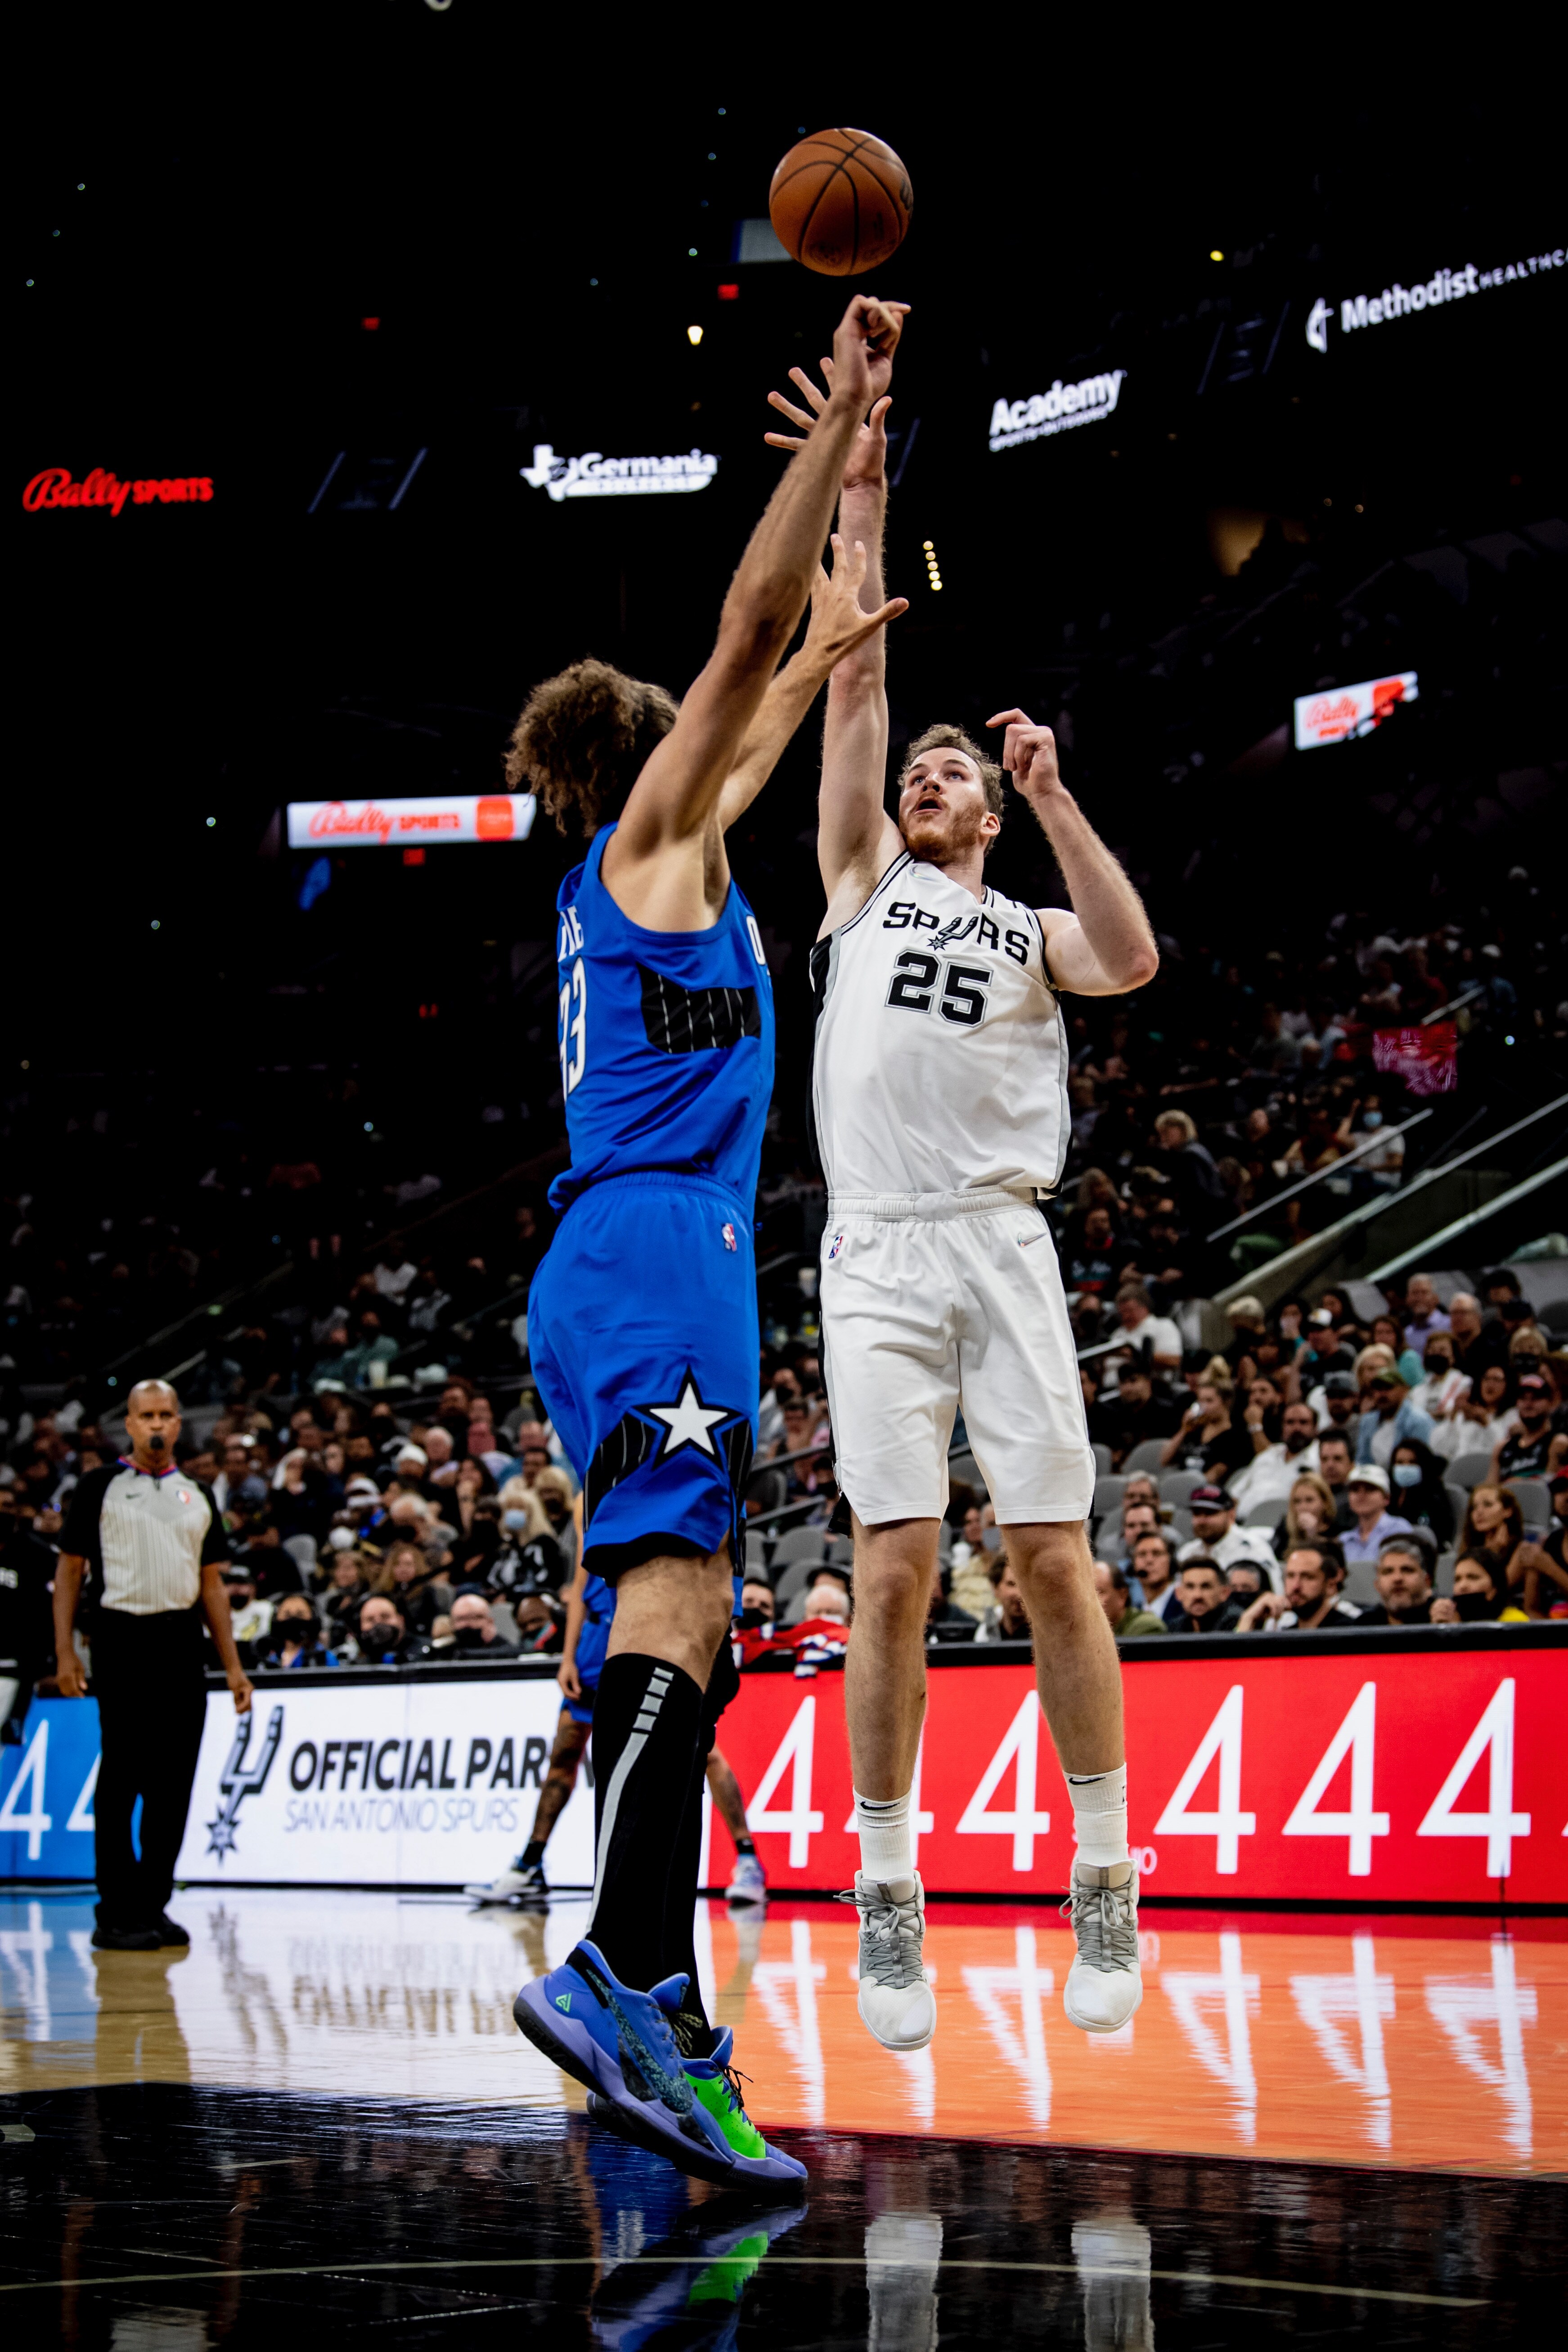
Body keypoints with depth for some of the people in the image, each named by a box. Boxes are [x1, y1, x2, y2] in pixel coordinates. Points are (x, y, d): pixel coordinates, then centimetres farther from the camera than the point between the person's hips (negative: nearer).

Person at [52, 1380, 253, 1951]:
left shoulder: (198, 1496, 15)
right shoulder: (100, 1487, 3)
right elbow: (69, 1569, 2)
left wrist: (233, 1667, 13)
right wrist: (65, 1652, -8)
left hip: (183, 1642, 4)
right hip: (123, 1639, -4)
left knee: (175, 1781, 4)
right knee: (121, 1779, -4)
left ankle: (153, 1905, 13)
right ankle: (115, 1915, 1)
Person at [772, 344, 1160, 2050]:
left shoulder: (1031, 926, 17)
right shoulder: (860, 879, 18)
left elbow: (1134, 960, -7)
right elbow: (856, 684, 10)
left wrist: (1054, 798, -8)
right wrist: (861, 502, 4)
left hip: (1004, 1248, 0)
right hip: (877, 1255, 0)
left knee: (1052, 1558, -4)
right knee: (894, 1568, -7)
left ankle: (1105, 1876, 5)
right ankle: (886, 1891, 1)